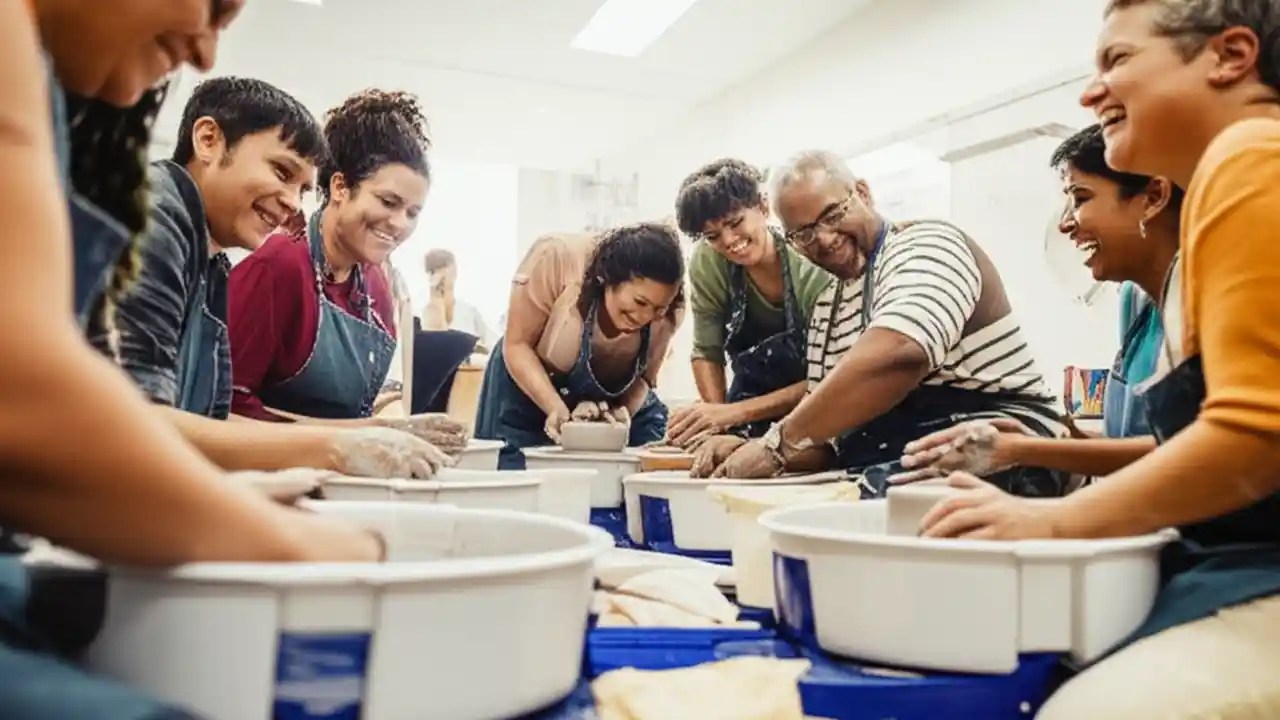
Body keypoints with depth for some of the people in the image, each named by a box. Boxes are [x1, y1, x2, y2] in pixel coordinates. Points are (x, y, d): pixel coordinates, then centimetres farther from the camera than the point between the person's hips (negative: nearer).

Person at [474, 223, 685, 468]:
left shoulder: (668, 310, -20)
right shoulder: (558, 258, -30)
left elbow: (643, 378, -6)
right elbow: (517, 345, -22)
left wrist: (622, 411, -27)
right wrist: (557, 409, -33)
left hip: (613, 403, 2)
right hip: (528, 396, -2)